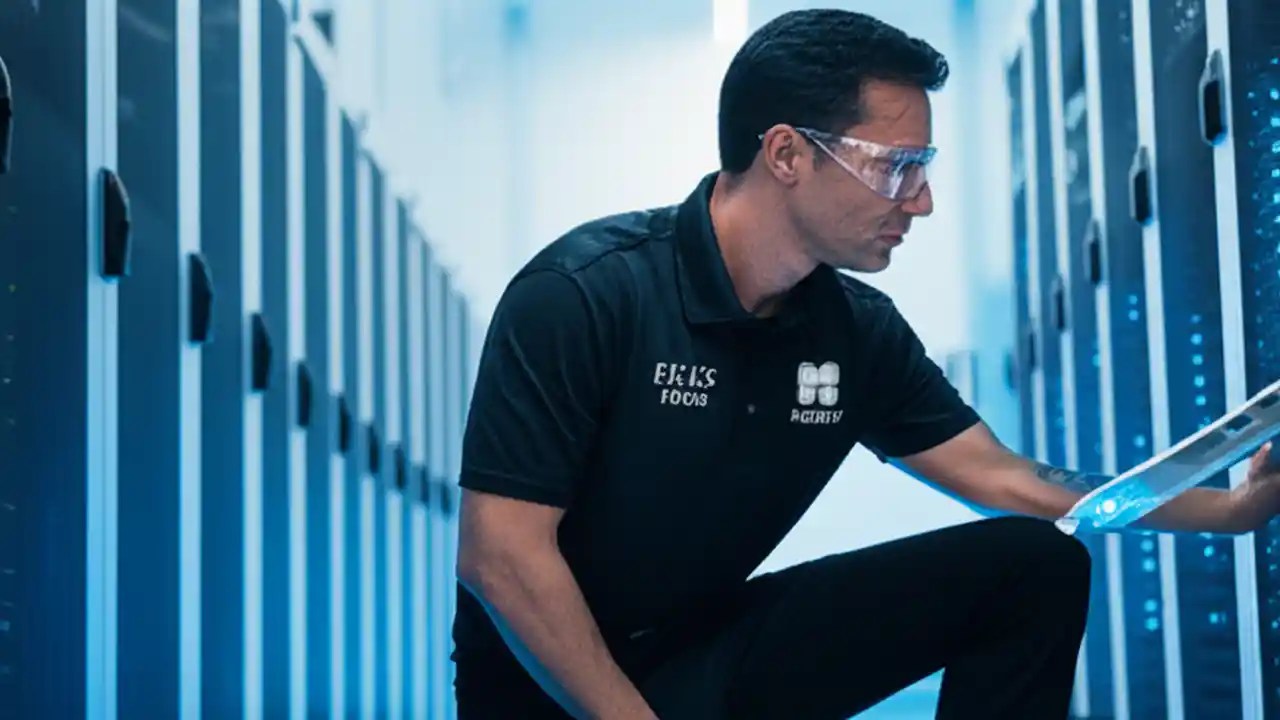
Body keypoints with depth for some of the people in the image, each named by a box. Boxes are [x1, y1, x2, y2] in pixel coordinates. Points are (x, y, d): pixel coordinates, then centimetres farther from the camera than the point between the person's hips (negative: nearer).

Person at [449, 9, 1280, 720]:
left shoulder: (859, 330, 0)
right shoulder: (581, 294, -20)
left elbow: (1009, 482, 7)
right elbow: (500, 553, -22)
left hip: (716, 651, 7)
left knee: (1032, 565, -3)